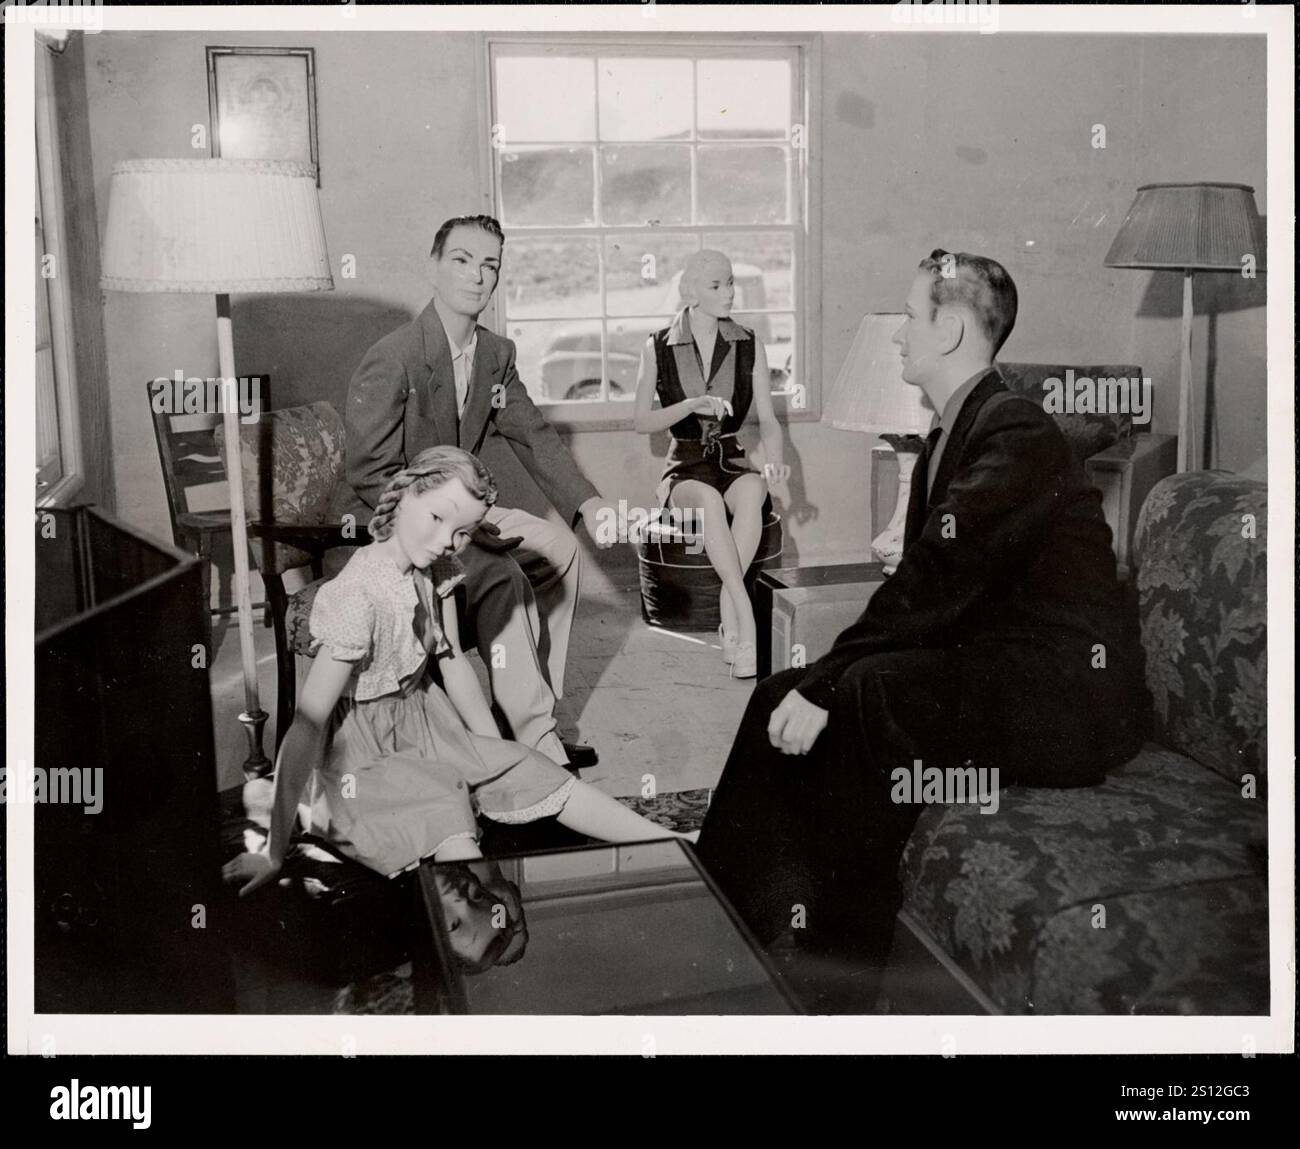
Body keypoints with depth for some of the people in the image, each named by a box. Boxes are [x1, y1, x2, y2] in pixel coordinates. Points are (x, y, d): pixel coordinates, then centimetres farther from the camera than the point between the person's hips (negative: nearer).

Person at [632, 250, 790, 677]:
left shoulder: (749, 346, 7)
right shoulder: (658, 348, 2)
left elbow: (767, 419, 5)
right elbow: (641, 422, 0)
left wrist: (774, 461, -16)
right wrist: (692, 405, -16)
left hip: (733, 463, 2)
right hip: (685, 469, -1)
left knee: (753, 489, -36)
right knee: (709, 500, -37)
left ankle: (728, 608, -32)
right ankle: (745, 615, -38)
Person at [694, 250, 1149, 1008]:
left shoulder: (1017, 435, -17)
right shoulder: (952, 435, 11)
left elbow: (936, 585, -25)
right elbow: (923, 583, 7)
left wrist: (825, 686, -22)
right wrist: (820, 679, -5)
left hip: (1068, 691, -9)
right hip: (994, 667, 9)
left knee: (870, 698, -30)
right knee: (788, 698, -4)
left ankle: (844, 968, -17)